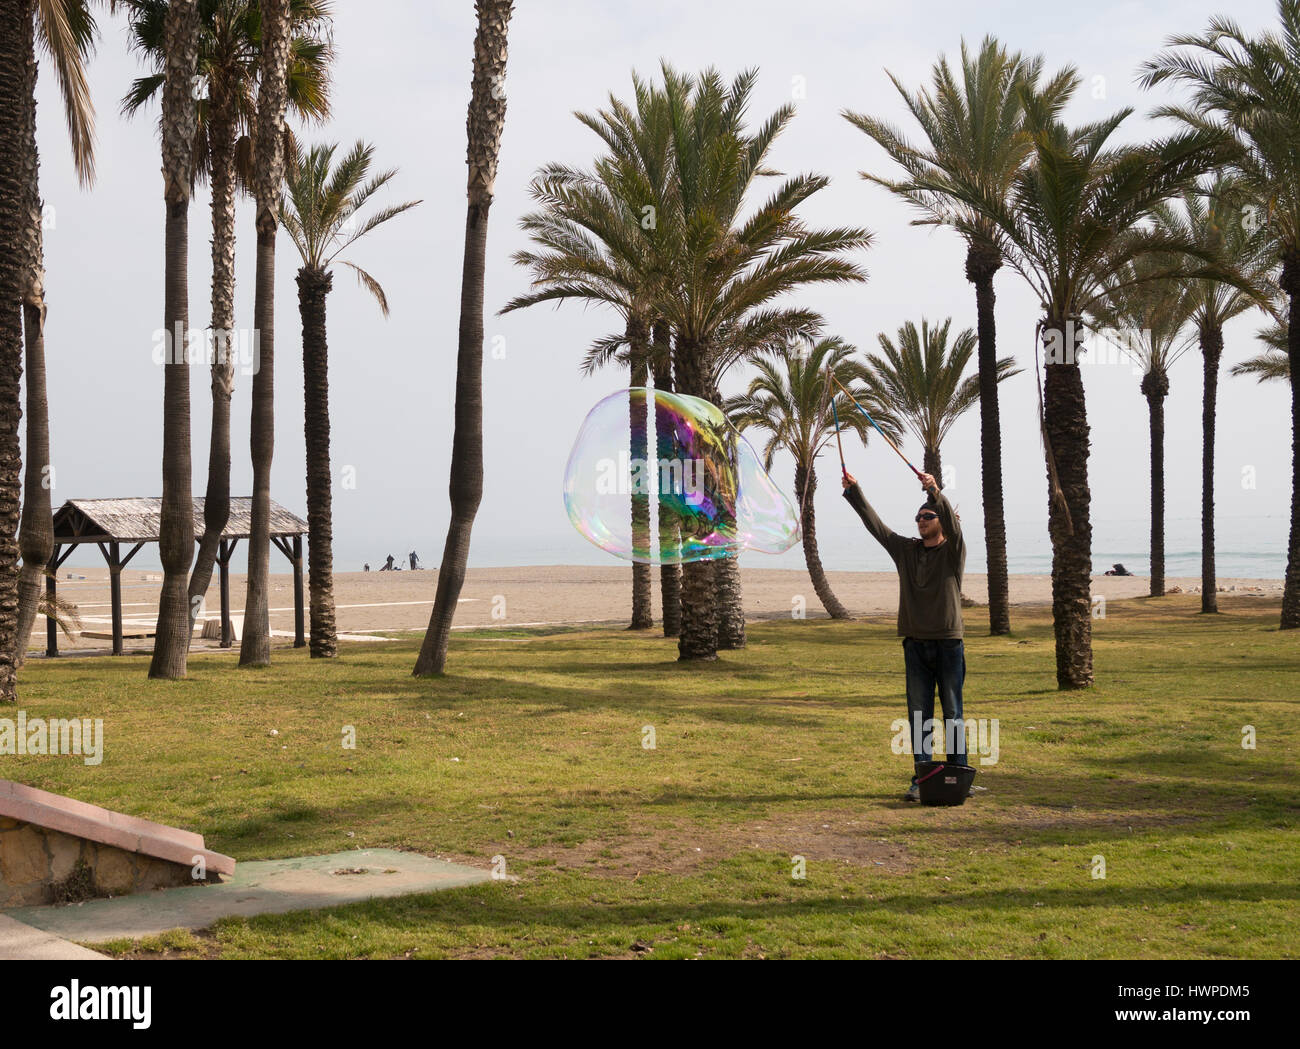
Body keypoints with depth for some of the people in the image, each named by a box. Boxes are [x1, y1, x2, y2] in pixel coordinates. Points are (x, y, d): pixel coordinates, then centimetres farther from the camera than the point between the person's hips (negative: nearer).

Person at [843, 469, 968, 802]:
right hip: (916, 644, 4)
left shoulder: (953, 551, 0)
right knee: (918, 715, 3)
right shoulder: (906, 550, 12)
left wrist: (936, 493, -35)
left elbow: (953, 524, -19)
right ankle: (921, 780, 5)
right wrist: (854, 492, -4)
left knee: (953, 715, 2)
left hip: (949, 643, -4)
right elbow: (876, 525, 6)